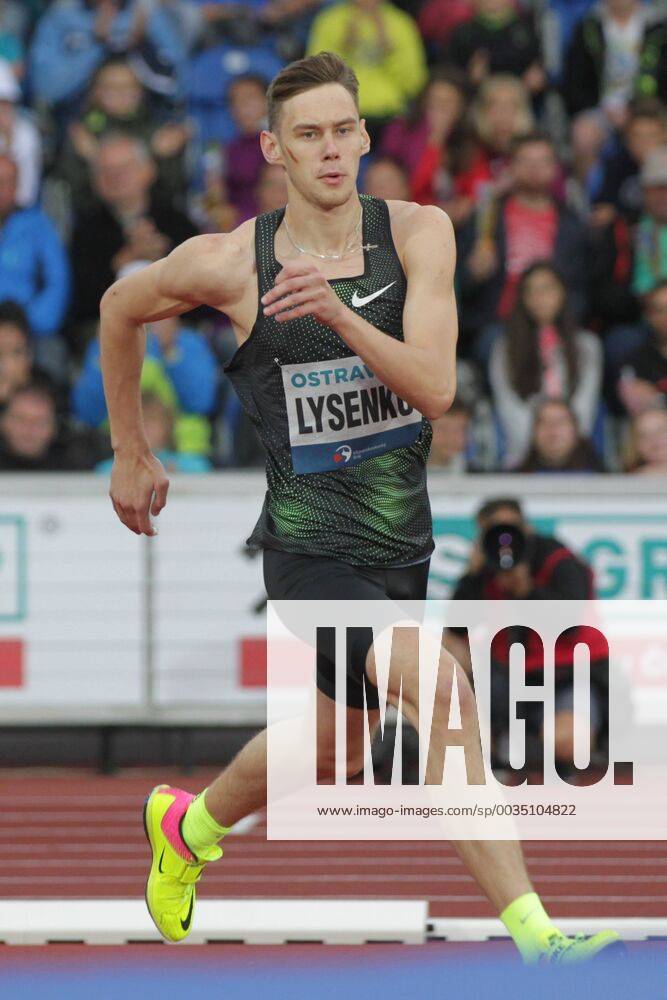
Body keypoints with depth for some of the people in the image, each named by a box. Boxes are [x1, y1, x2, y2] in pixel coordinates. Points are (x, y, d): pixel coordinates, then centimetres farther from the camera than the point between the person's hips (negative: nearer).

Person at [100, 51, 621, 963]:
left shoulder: (418, 234, -5)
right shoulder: (229, 263, -9)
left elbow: (435, 389, -15)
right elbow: (120, 309, 11)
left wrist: (338, 314, -30)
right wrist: (132, 457, 17)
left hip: (402, 544, 5)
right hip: (312, 547, -4)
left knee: (333, 751, 21)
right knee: (446, 698, -25)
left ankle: (188, 827, 51)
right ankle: (531, 934, -25)